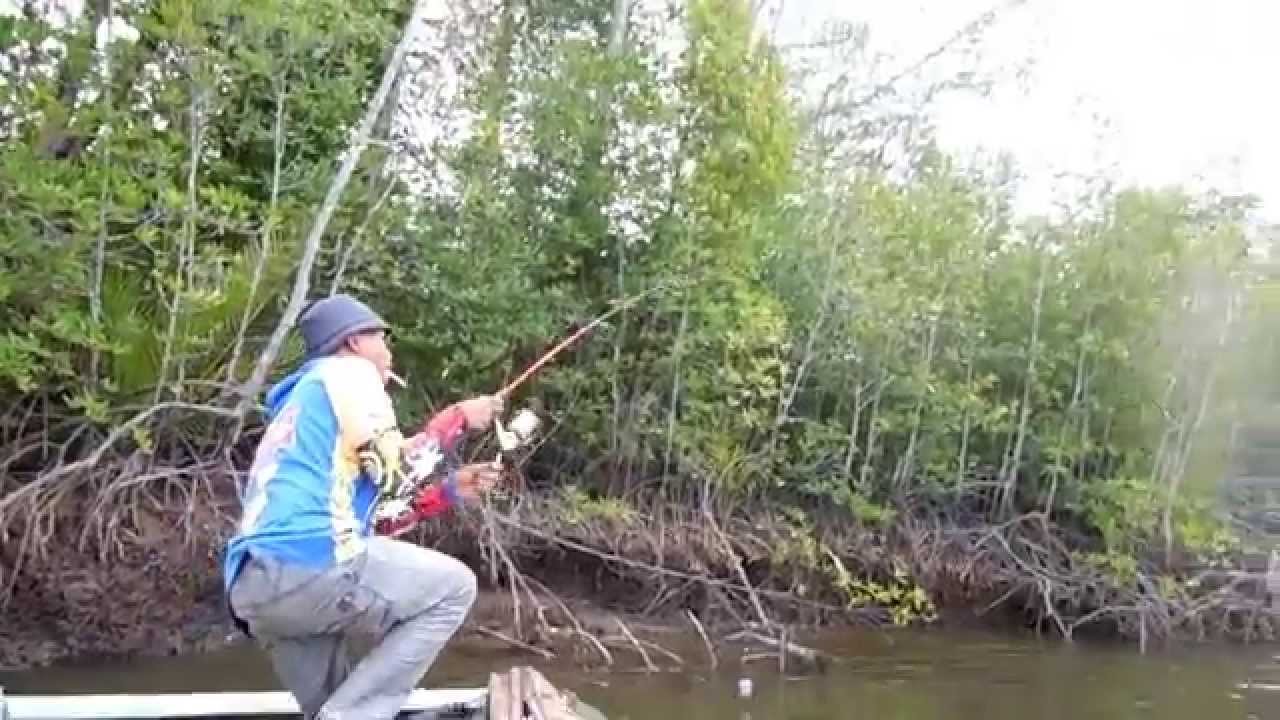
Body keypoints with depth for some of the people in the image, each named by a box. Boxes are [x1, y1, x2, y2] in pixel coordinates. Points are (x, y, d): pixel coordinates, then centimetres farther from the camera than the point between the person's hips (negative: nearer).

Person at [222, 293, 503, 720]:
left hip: (252, 588, 9)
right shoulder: (346, 373, 7)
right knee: (454, 587, 5)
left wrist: (449, 490, 28)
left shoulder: (299, 400, 34)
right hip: (304, 562, -9)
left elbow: (371, 516, 30)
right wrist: (458, 418, 11)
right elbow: (395, 470, -4)